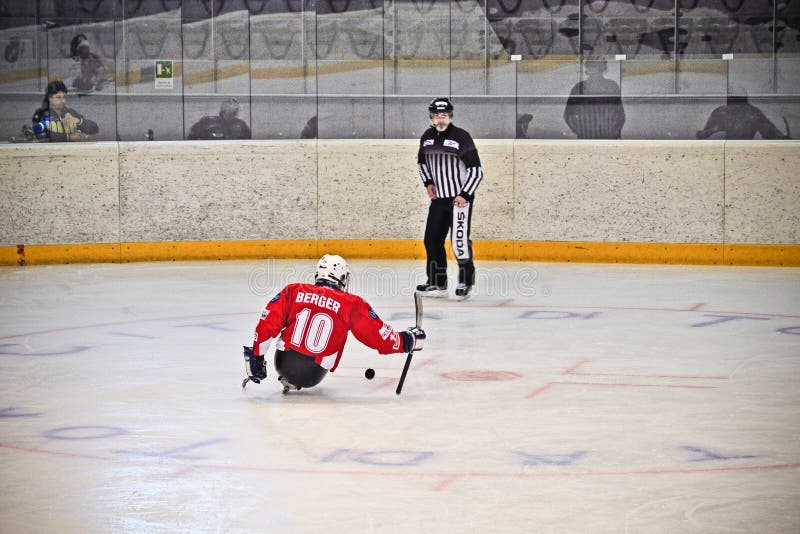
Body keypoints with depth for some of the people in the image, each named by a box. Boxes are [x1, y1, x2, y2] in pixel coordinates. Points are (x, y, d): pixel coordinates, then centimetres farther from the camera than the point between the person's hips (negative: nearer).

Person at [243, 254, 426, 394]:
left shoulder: (293, 291, 4)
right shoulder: (352, 304, 0)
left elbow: (267, 325, -1)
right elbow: (381, 337, 1)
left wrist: (255, 358, 6)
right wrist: (408, 341, 17)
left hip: (282, 363, 2)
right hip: (313, 376, -1)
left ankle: (287, 379, 24)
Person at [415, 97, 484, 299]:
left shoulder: (461, 137, -11)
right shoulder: (427, 138, 7)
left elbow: (476, 170, -12)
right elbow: (422, 162, 27)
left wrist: (465, 195, -15)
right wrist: (428, 182, 12)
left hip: (461, 197, -6)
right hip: (438, 198, 7)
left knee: (459, 240, -10)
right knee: (432, 239, 6)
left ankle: (466, 281, 6)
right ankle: (437, 283, 16)